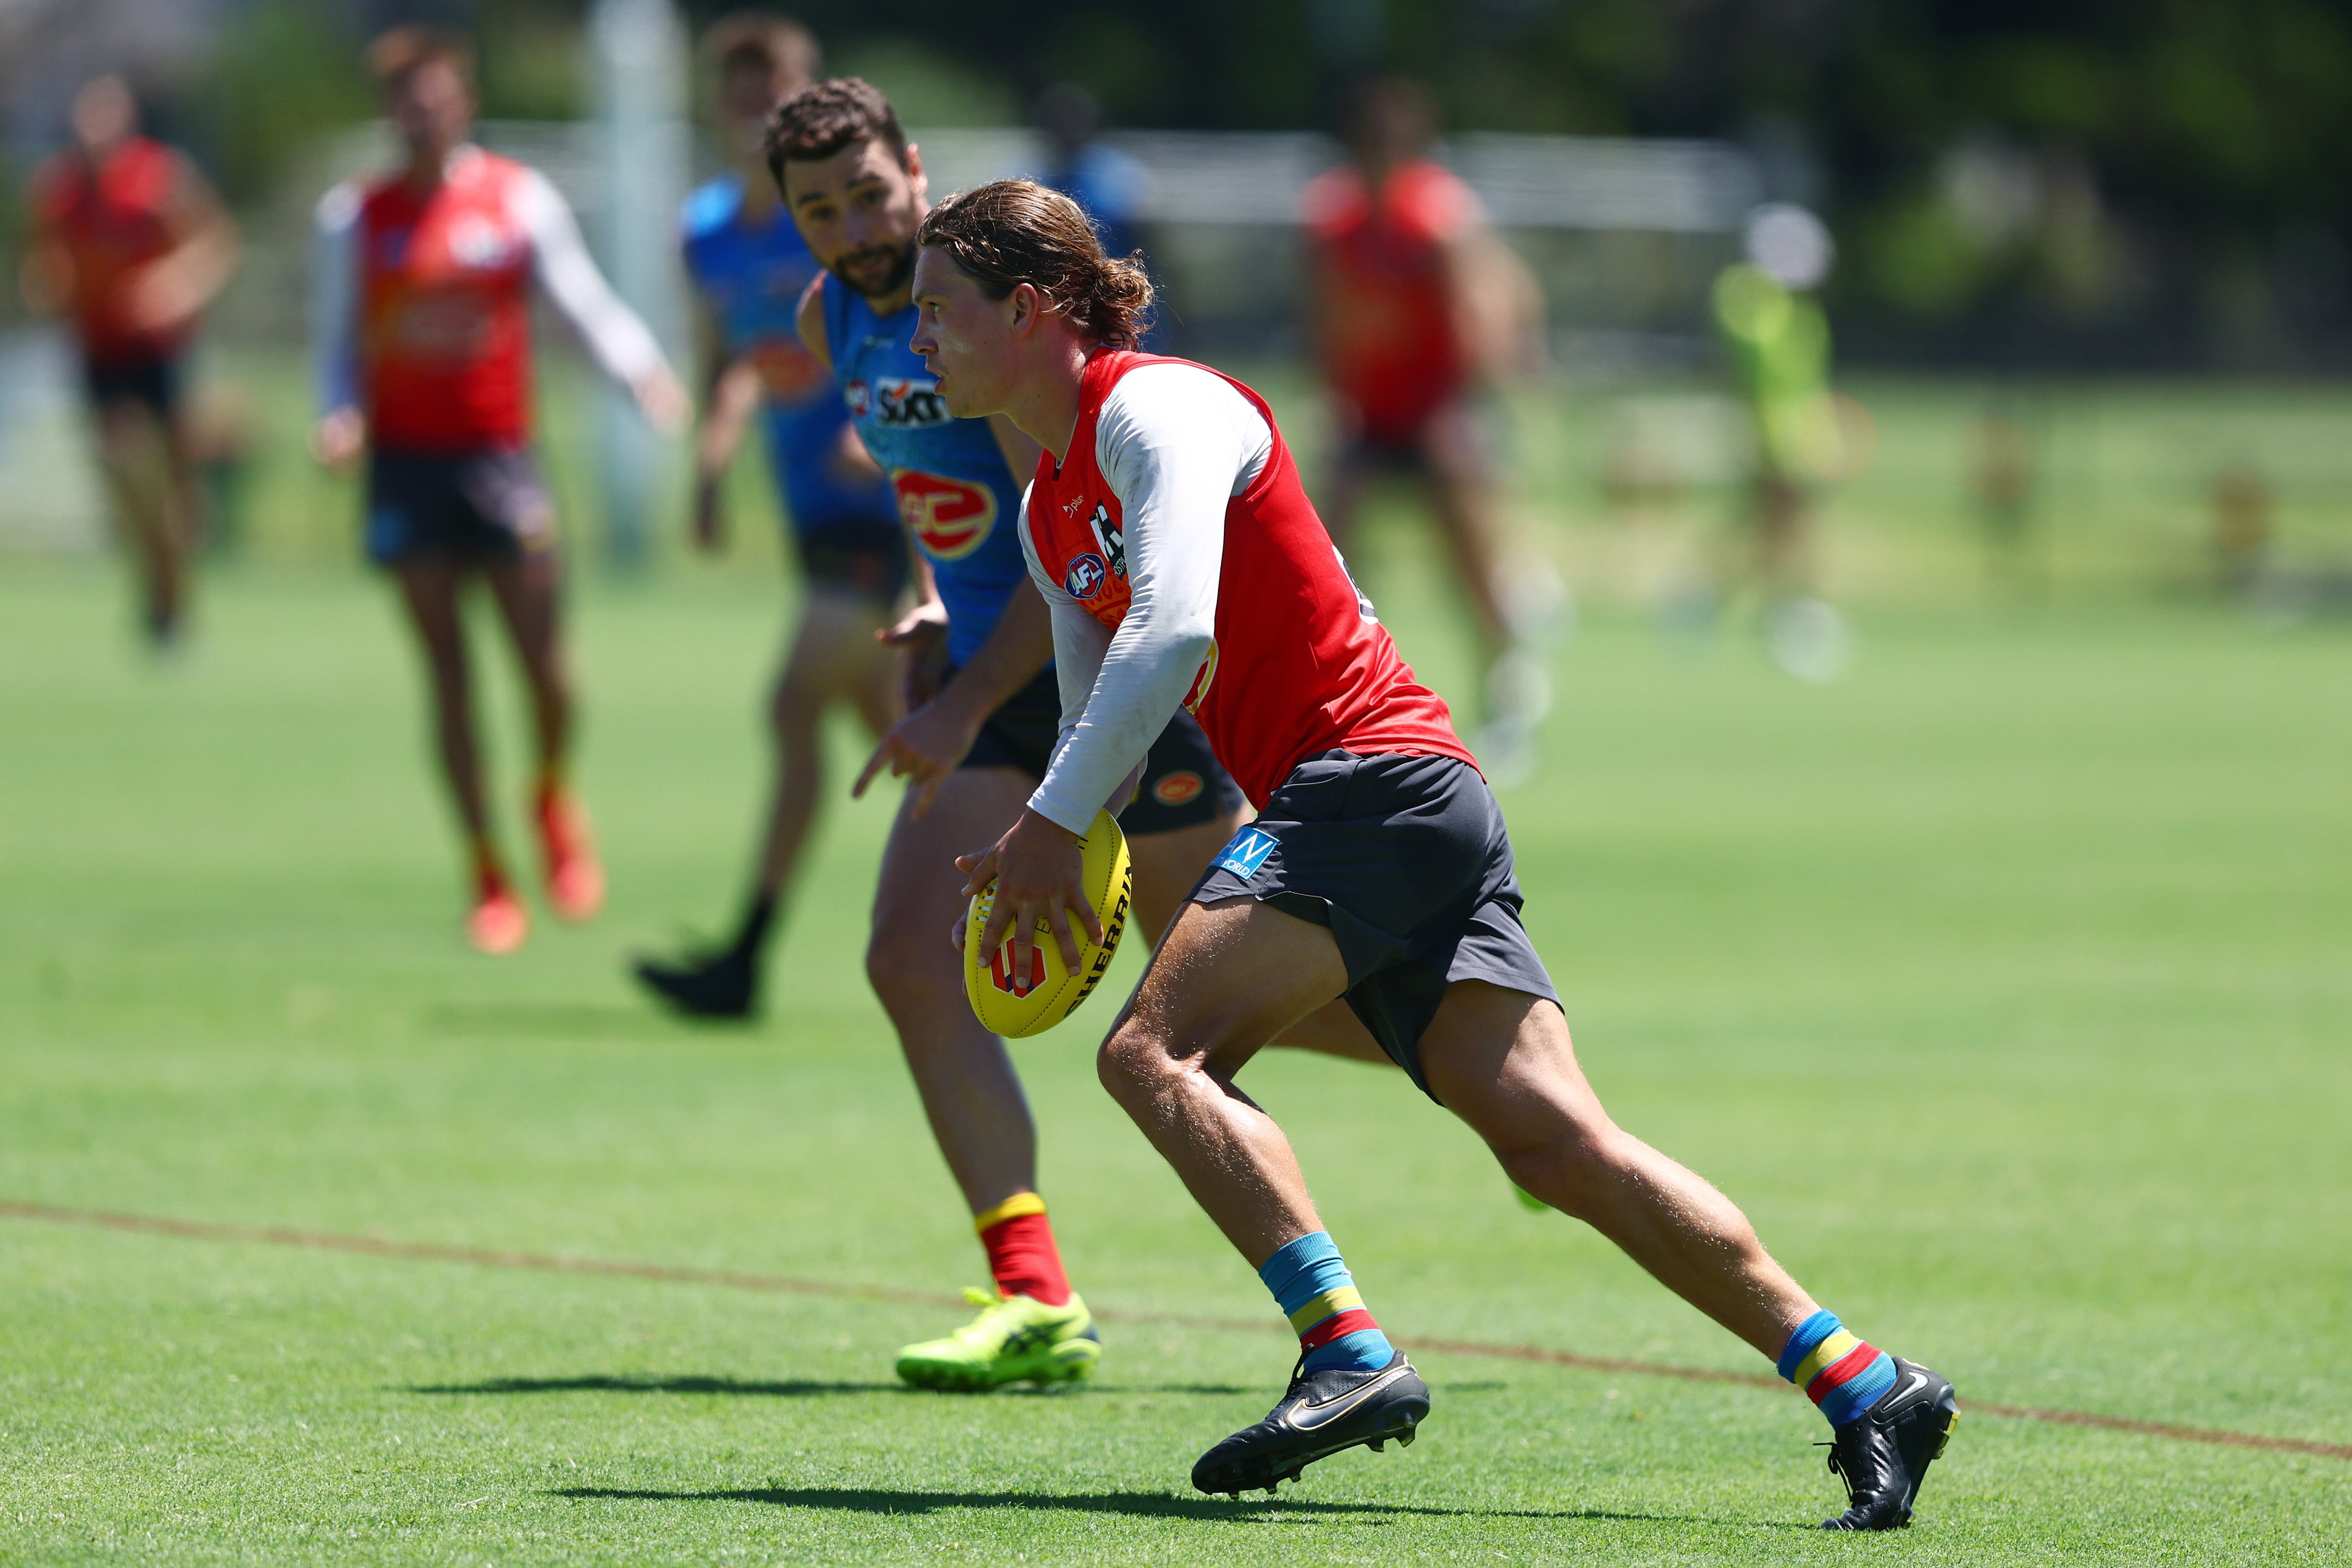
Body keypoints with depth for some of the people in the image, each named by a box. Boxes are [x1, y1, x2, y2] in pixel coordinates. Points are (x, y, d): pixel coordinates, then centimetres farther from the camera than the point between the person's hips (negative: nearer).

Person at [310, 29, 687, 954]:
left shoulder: (520, 200, 2)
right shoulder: (355, 217, 6)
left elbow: (585, 304, 2)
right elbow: (337, 341, 11)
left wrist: (645, 372, -15)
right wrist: (339, 417, -7)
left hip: (500, 455, -1)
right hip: (406, 461, 1)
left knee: (544, 663, -5)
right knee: (448, 676, -2)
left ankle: (554, 795, 27)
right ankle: (487, 873, 5)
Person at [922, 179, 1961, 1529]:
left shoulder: (1153, 407, -7)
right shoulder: (1049, 513, 22)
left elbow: (1174, 633, -22)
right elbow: (1104, 722, 28)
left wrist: (1051, 823, -20)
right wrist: (1046, 861, 9)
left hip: (1376, 779, -9)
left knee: (1159, 1052, -18)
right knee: (1559, 1142, -2)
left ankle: (1351, 1357, -25)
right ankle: (1867, 1389, -6)